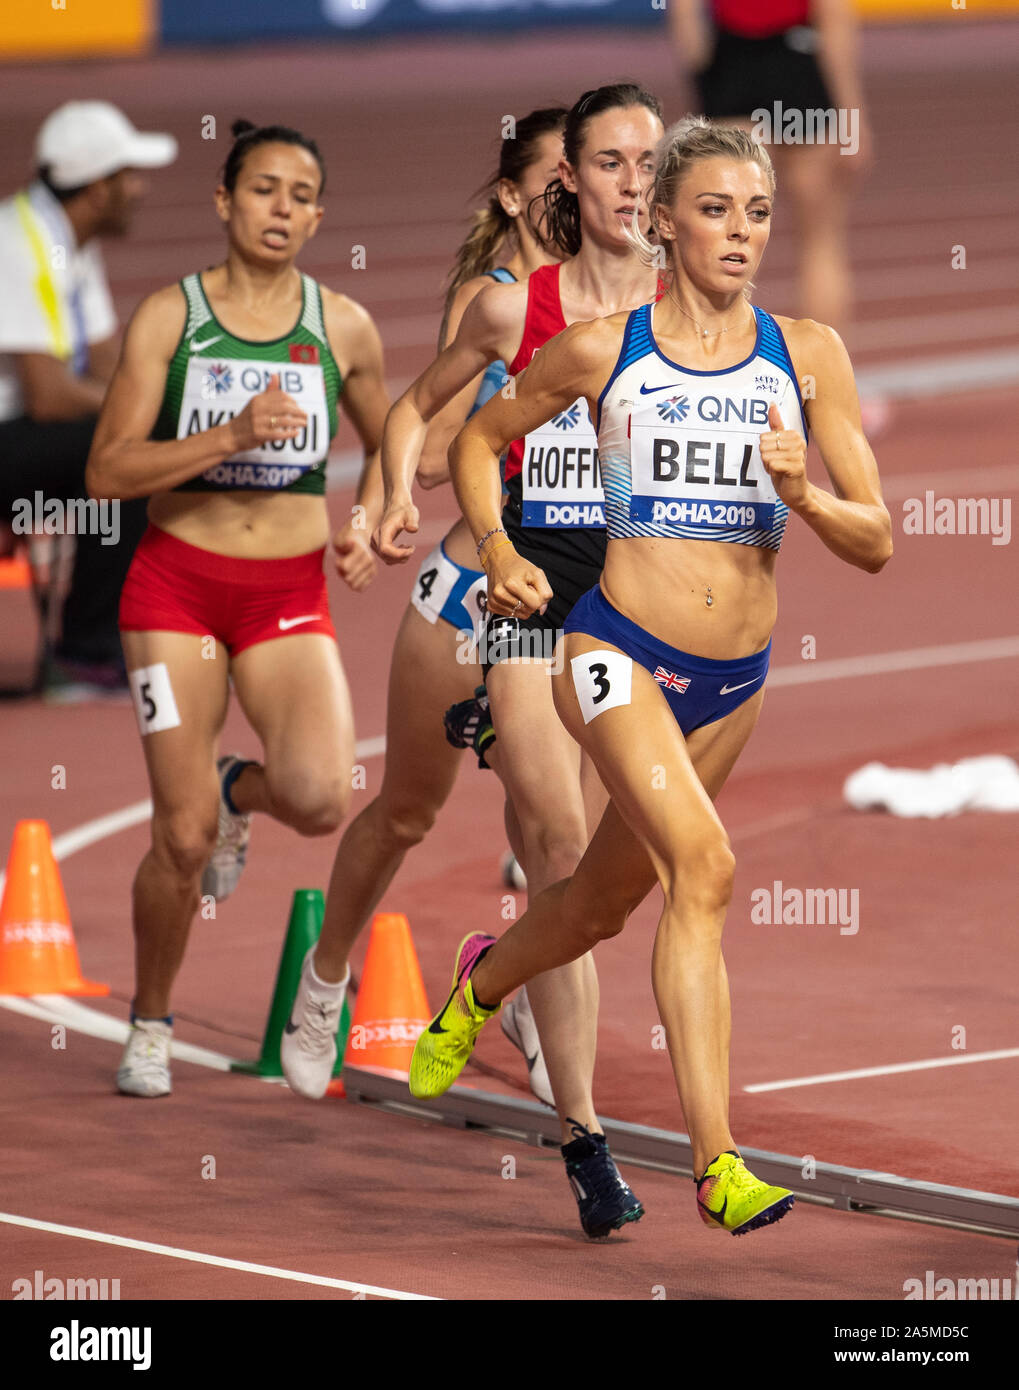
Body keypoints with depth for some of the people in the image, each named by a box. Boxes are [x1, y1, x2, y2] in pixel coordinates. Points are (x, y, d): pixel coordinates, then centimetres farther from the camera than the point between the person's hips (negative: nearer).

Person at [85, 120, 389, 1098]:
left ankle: (238, 791, 16)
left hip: (291, 594, 2)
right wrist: (232, 435, -21)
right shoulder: (169, 316, -4)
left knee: (319, 799, -22)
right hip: (178, 585, -2)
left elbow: (387, 444, 21)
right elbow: (107, 470, -10)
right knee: (182, 835, -6)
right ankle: (150, 1025, 18)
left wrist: (366, 527, 1)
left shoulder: (343, 328, 3)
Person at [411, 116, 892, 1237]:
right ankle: (718, 1165, -31)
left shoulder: (808, 355, 2)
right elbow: (478, 439, 13)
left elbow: (874, 543, 1)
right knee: (702, 862, -27)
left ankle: (482, 980, 55)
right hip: (619, 650, -4)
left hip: (735, 680, 4)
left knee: (605, 899, 19)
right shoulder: (603, 348, -3)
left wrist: (801, 494, -19)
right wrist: (498, 550, -3)